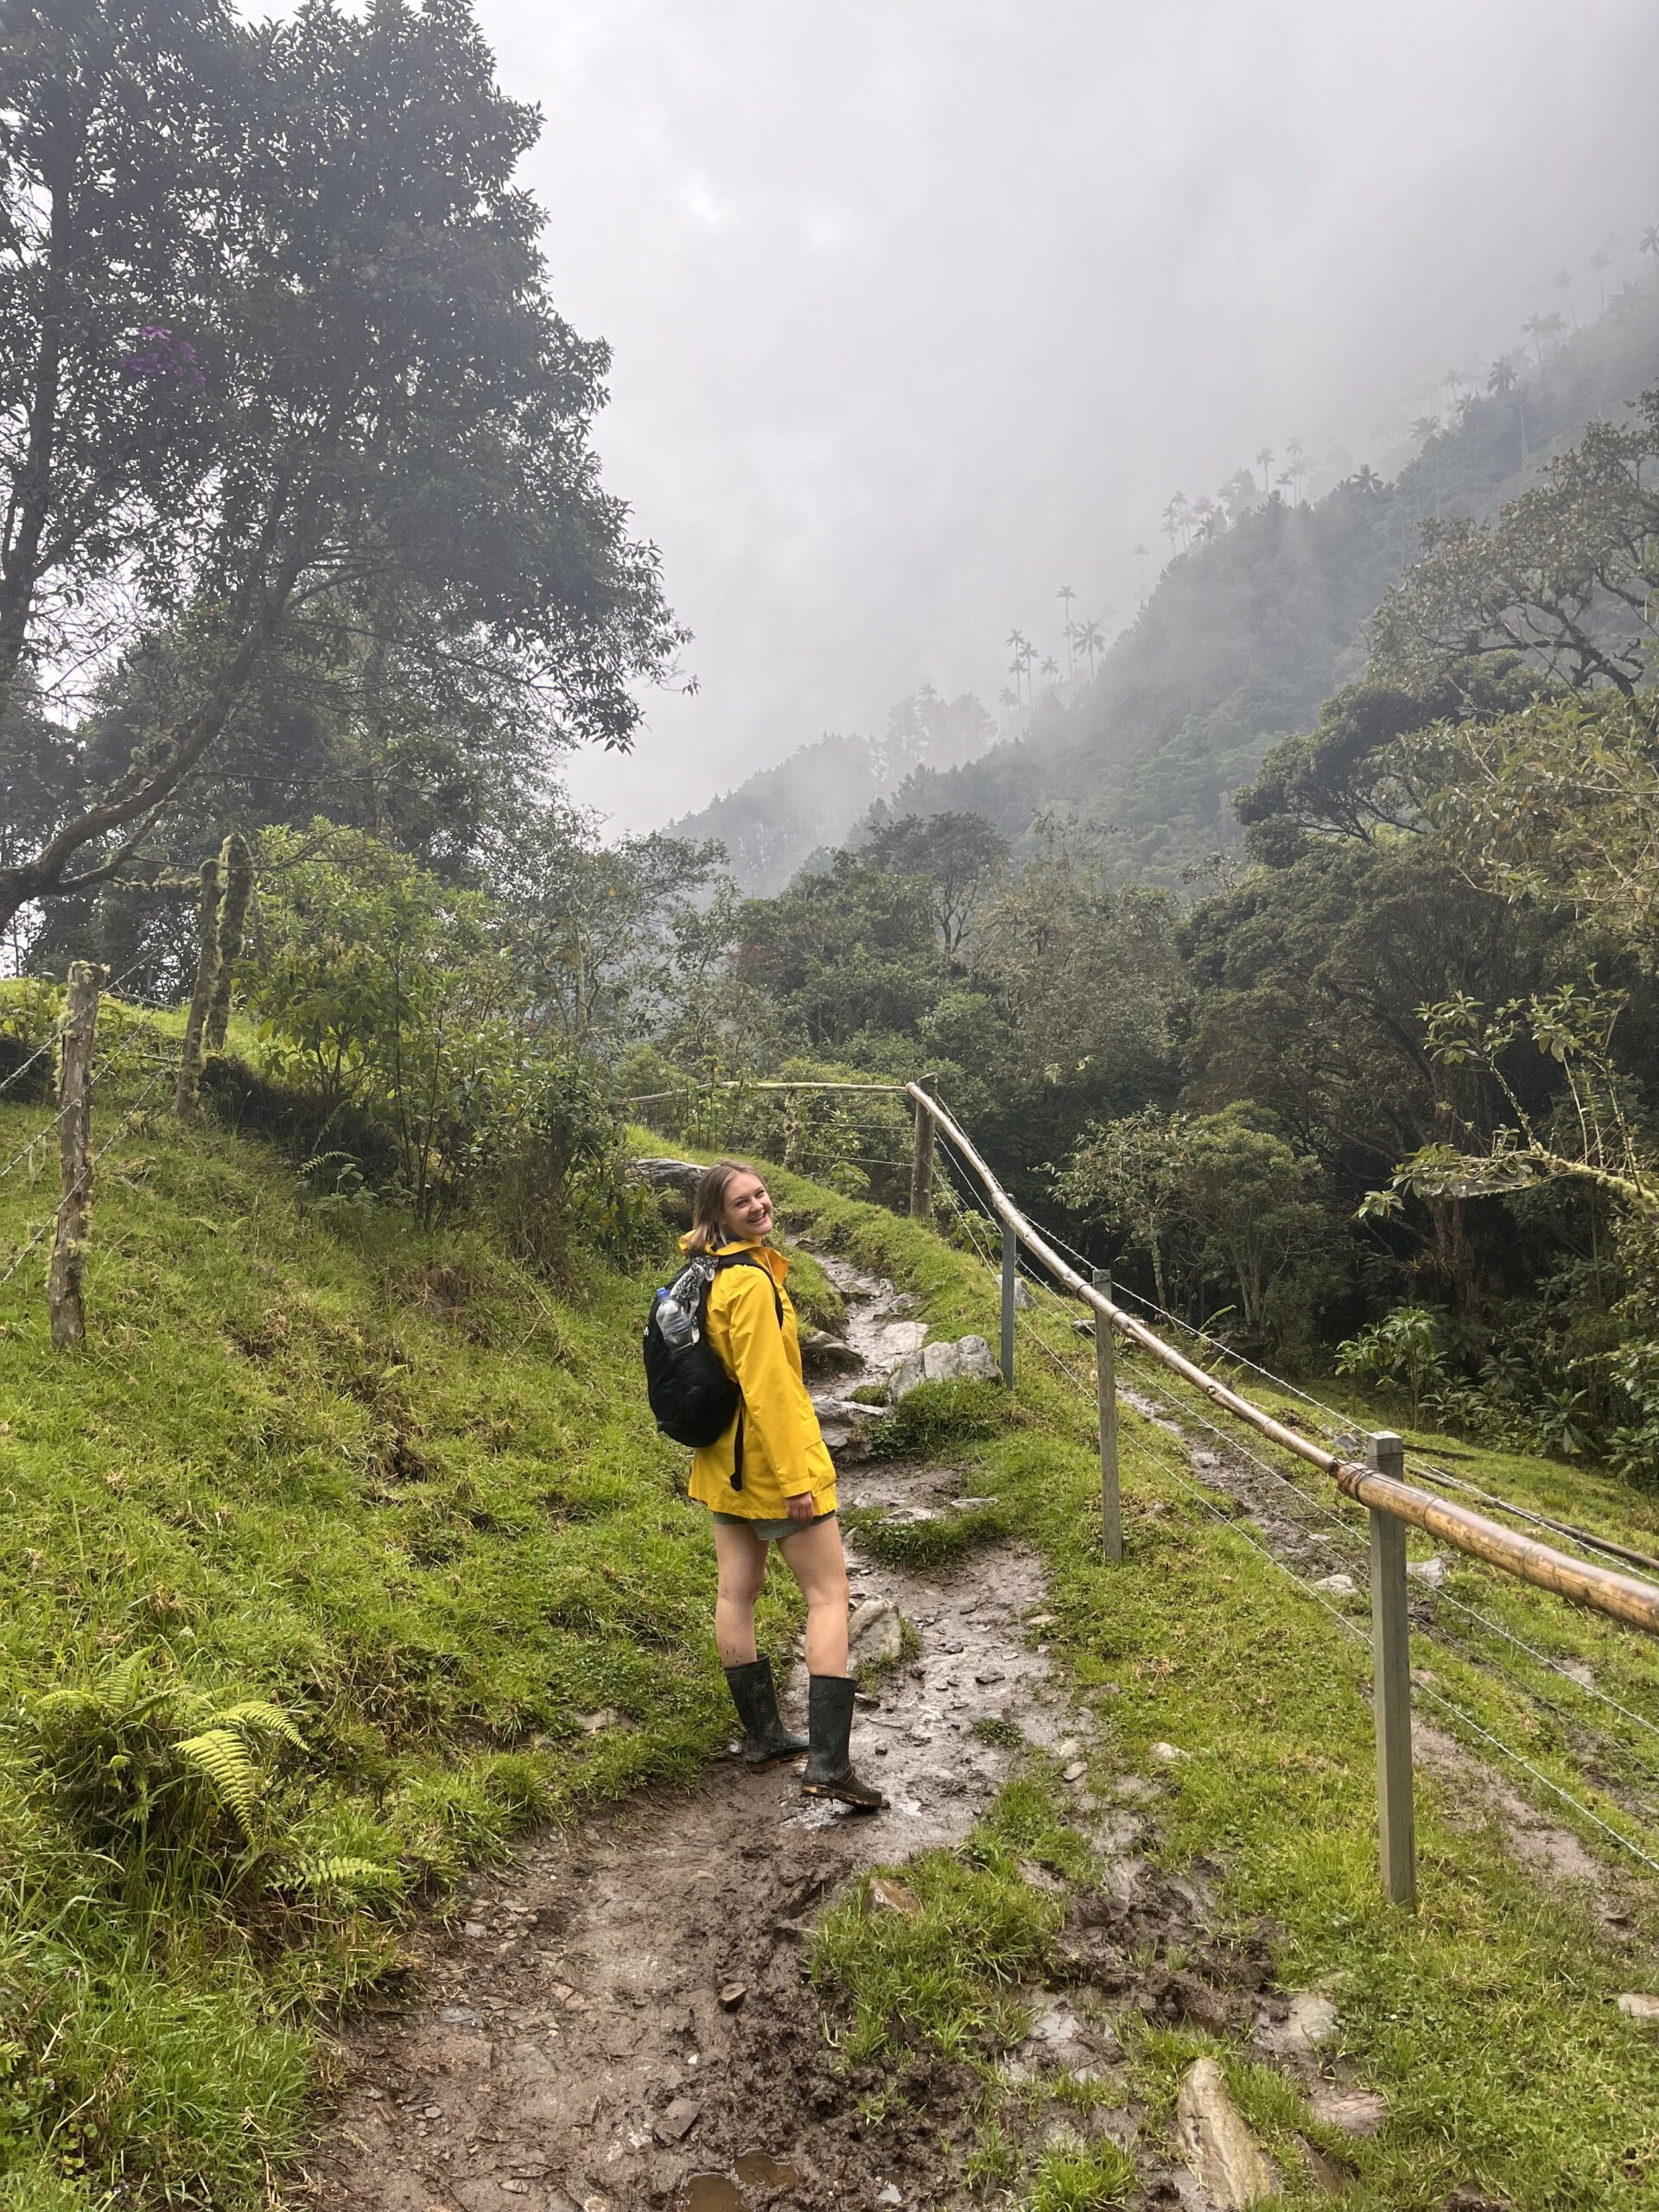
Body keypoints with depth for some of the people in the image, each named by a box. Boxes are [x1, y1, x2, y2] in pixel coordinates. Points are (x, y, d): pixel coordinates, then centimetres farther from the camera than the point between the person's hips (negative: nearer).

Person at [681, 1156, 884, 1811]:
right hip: (770, 1455, -9)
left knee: (736, 1592, 14)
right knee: (828, 1594, -1)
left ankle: (762, 1735, 28)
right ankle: (828, 1762, -4)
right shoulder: (752, 1279, -23)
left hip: (725, 1457, 9)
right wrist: (795, 1478, -23)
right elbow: (764, 1384, -25)